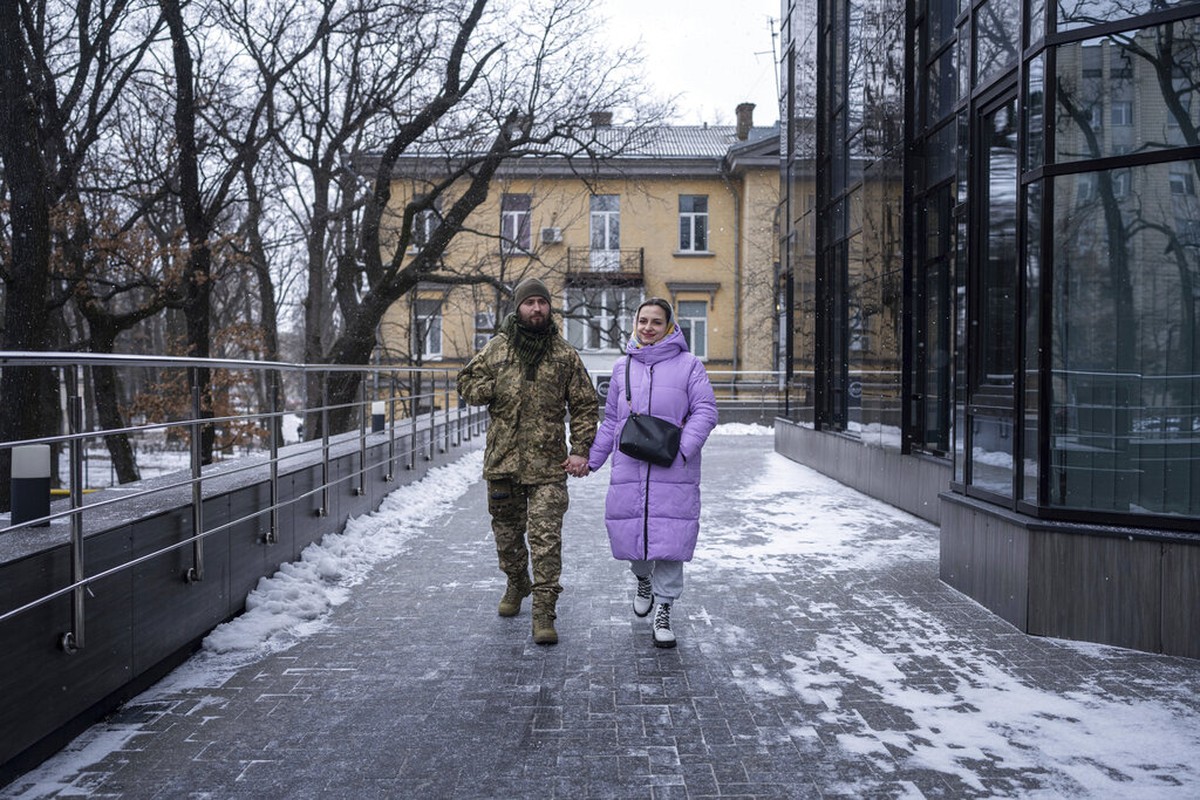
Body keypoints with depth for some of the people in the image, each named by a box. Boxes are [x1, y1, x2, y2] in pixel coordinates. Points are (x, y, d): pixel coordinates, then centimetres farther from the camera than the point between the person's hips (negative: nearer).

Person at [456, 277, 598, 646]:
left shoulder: (565, 355, 3)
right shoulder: (496, 348, 6)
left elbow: (585, 406, 6)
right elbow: (467, 382, 13)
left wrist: (580, 450, -3)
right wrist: (493, 389, -8)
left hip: (548, 465, -2)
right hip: (502, 461, 3)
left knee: (546, 536, -9)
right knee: (507, 530, 17)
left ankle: (544, 612, -4)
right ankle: (517, 584, 41)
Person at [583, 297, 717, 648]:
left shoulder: (688, 365, 3)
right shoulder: (623, 367, 14)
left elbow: (705, 411, -3)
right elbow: (611, 420, 19)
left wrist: (682, 448, -17)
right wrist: (591, 458, 12)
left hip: (673, 473, -3)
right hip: (628, 470, 3)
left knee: (669, 539, -3)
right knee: (628, 533, 5)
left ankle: (664, 611, 12)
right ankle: (643, 578, 39)